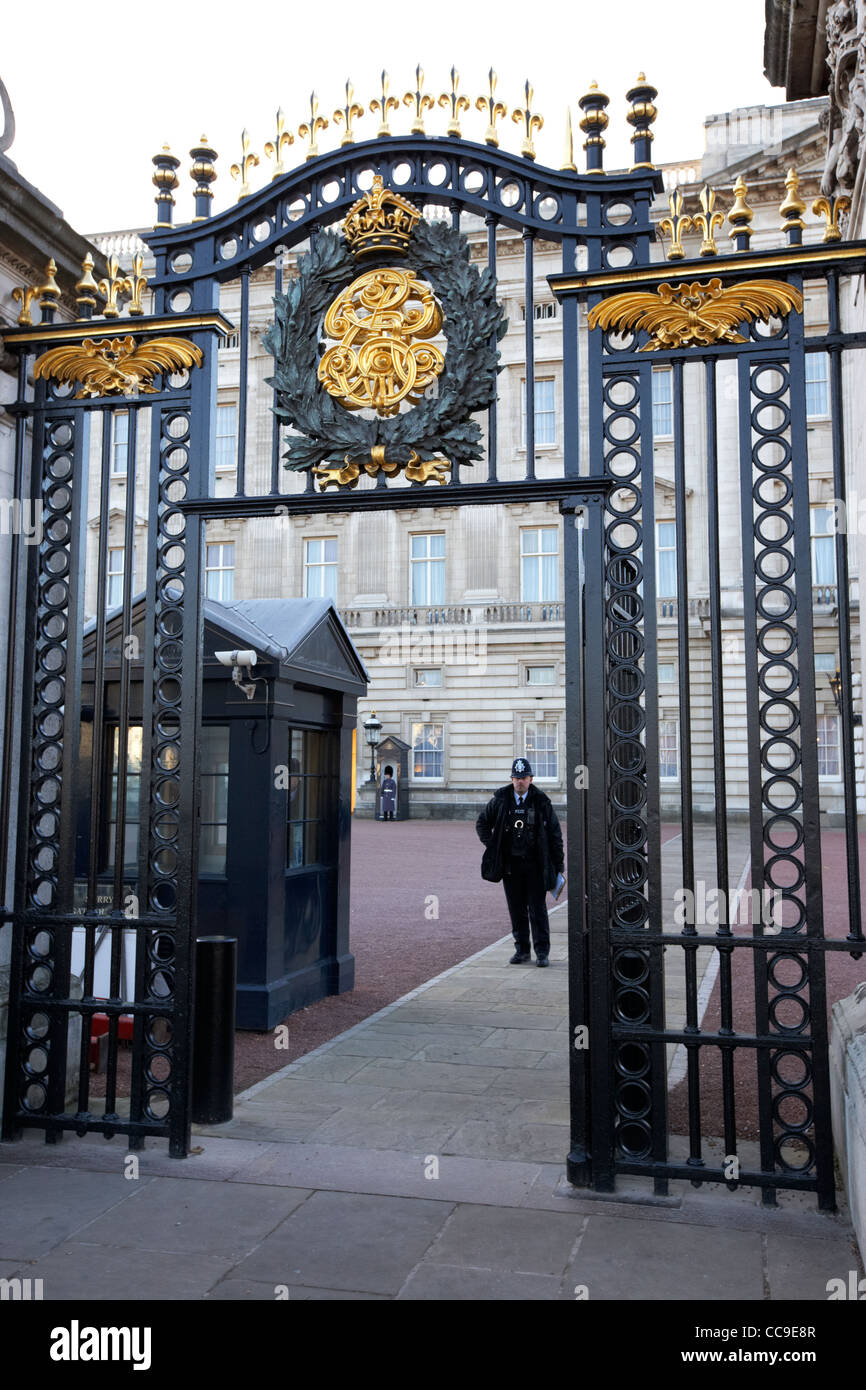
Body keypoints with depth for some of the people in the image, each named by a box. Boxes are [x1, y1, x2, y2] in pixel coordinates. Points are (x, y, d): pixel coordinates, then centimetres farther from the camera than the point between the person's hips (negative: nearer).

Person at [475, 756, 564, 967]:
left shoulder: (541, 802, -2)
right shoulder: (500, 799, 3)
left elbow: (555, 834, 2)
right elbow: (482, 823, 15)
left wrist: (558, 866, 0)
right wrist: (491, 847, 2)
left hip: (535, 864, -2)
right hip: (510, 864, 2)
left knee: (537, 908, -3)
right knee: (516, 909, 8)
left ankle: (542, 952, 4)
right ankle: (522, 950, 19)